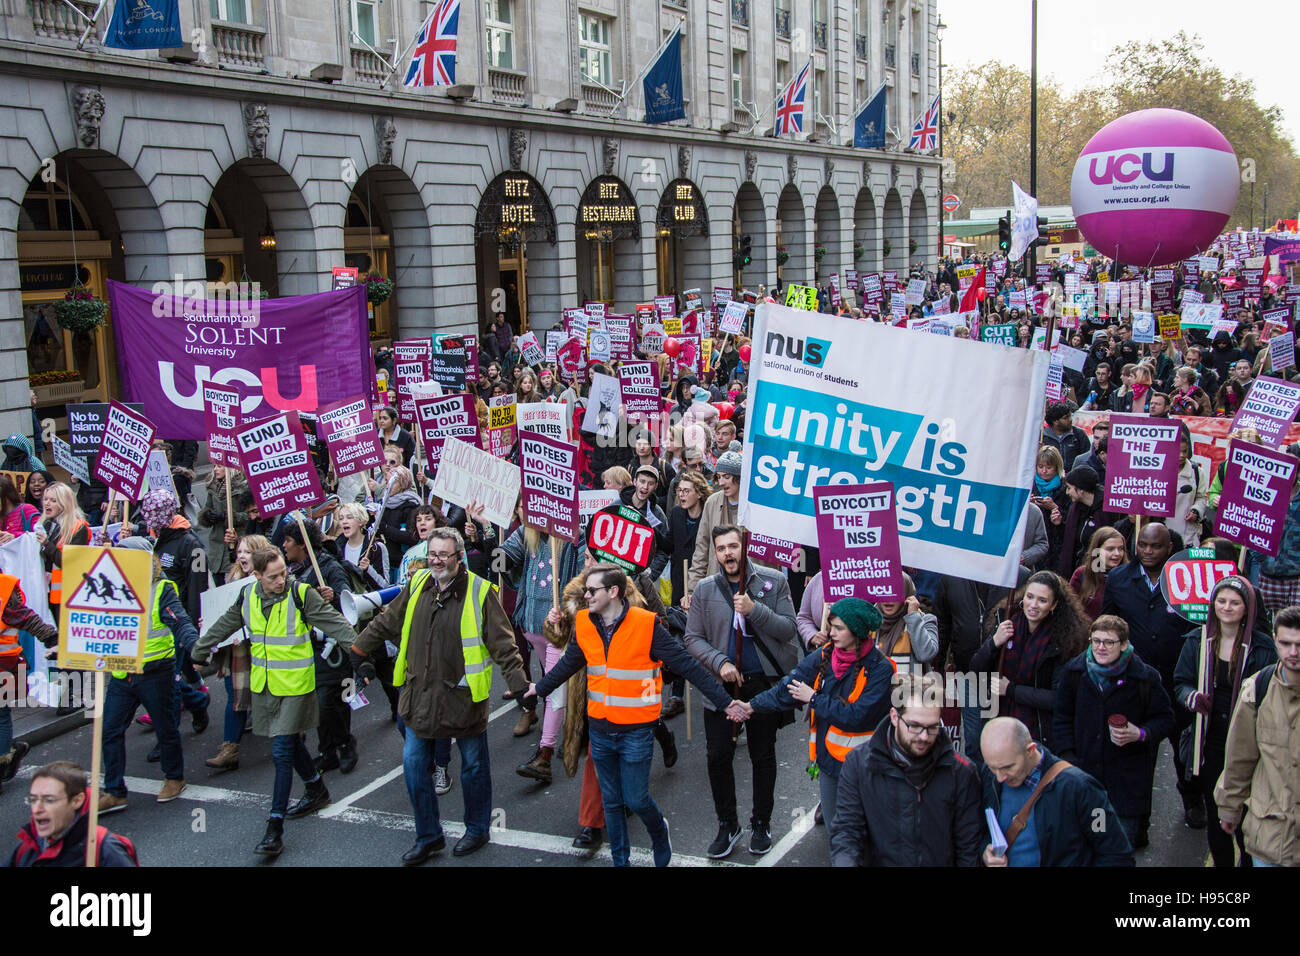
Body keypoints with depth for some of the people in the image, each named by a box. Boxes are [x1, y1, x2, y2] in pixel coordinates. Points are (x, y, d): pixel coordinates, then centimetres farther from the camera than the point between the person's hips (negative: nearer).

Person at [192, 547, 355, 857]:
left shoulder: (301, 594, -13)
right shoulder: (248, 598, 2)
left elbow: (335, 624, -16)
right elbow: (223, 626, 19)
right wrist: (199, 653, 29)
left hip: (295, 685, -5)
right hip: (264, 685, 5)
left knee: (282, 752, -8)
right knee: (291, 742, 19)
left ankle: (275, 828, -6)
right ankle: (317, 790, 43)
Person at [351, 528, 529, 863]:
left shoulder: (480, 592, -11)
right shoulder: (416, 585, 3)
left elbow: (503, 644, -12)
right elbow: (386, 622, 17)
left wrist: (519, 684, -18)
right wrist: (359, 651, 21)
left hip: (464, 696, -4)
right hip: (419, 695, 4)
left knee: (473, 766, 11)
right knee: (414, 766, 8)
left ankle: (477, 830, 31)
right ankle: (428, 837, 24)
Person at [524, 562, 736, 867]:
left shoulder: (647, 624, -16)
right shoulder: (584, 624, -1)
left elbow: (687, 665, -15)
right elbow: (568, 663, 17)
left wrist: (724, 701, -16)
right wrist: (539, 688, 30)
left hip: (636, 732, -4)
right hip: (600, 729, 4)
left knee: (635, 799, 2)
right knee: (611, 802, 13)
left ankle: (659, 831, 34)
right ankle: (620, 860, 30)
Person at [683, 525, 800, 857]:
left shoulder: (773, 582, -3)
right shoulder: (705, 590, 1)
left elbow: (789, 629, -8)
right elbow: (693, 638, 1)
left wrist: (754, 610, -22)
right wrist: (719, 663, -14)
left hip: (764, 683, -1)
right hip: (721, 683, 1)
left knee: (763, 756, 11)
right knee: (718, 757, 3)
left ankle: (761, 823, 27)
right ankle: (727, 824, 20)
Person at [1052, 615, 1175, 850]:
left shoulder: (1145, 677, -6)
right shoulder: (1073, 672, 1)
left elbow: (1165, 720, 3)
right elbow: (1062, 718, 10)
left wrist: (1141, 734, -17)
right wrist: (1066, 755, -1)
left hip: (1128, 779, -2)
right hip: (1082, 772, 2)